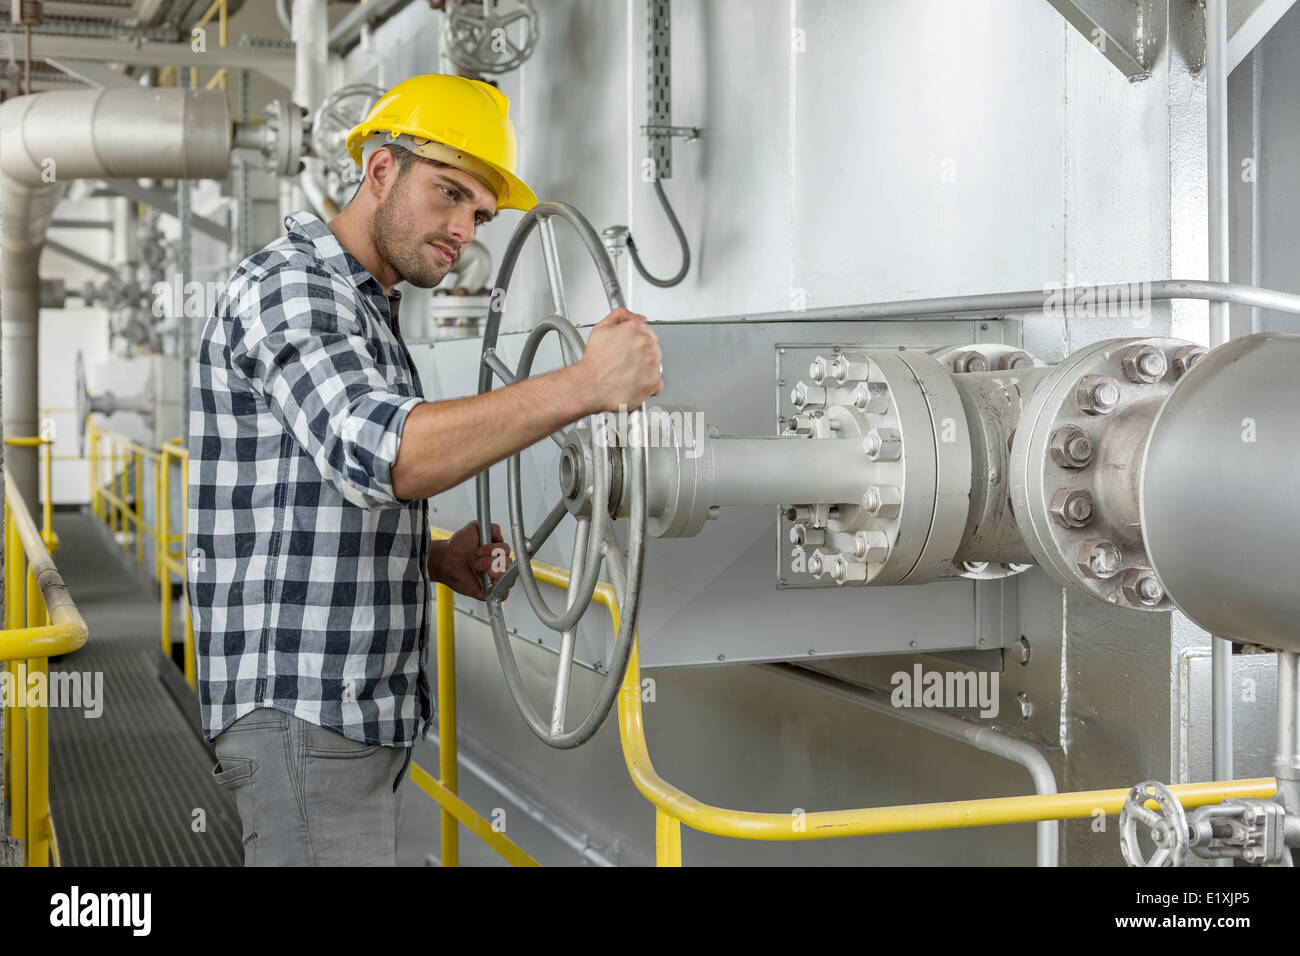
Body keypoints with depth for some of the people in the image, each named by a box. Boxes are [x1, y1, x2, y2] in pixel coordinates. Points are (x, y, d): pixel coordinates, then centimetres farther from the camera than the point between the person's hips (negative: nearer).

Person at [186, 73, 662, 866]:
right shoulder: (291, 286, -11)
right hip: (303, 714, -10)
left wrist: (438, 561, 5)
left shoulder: (366, 311, 20)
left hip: (366, 710, 10)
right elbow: (378, 456, -31)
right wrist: (586, 385, -35)